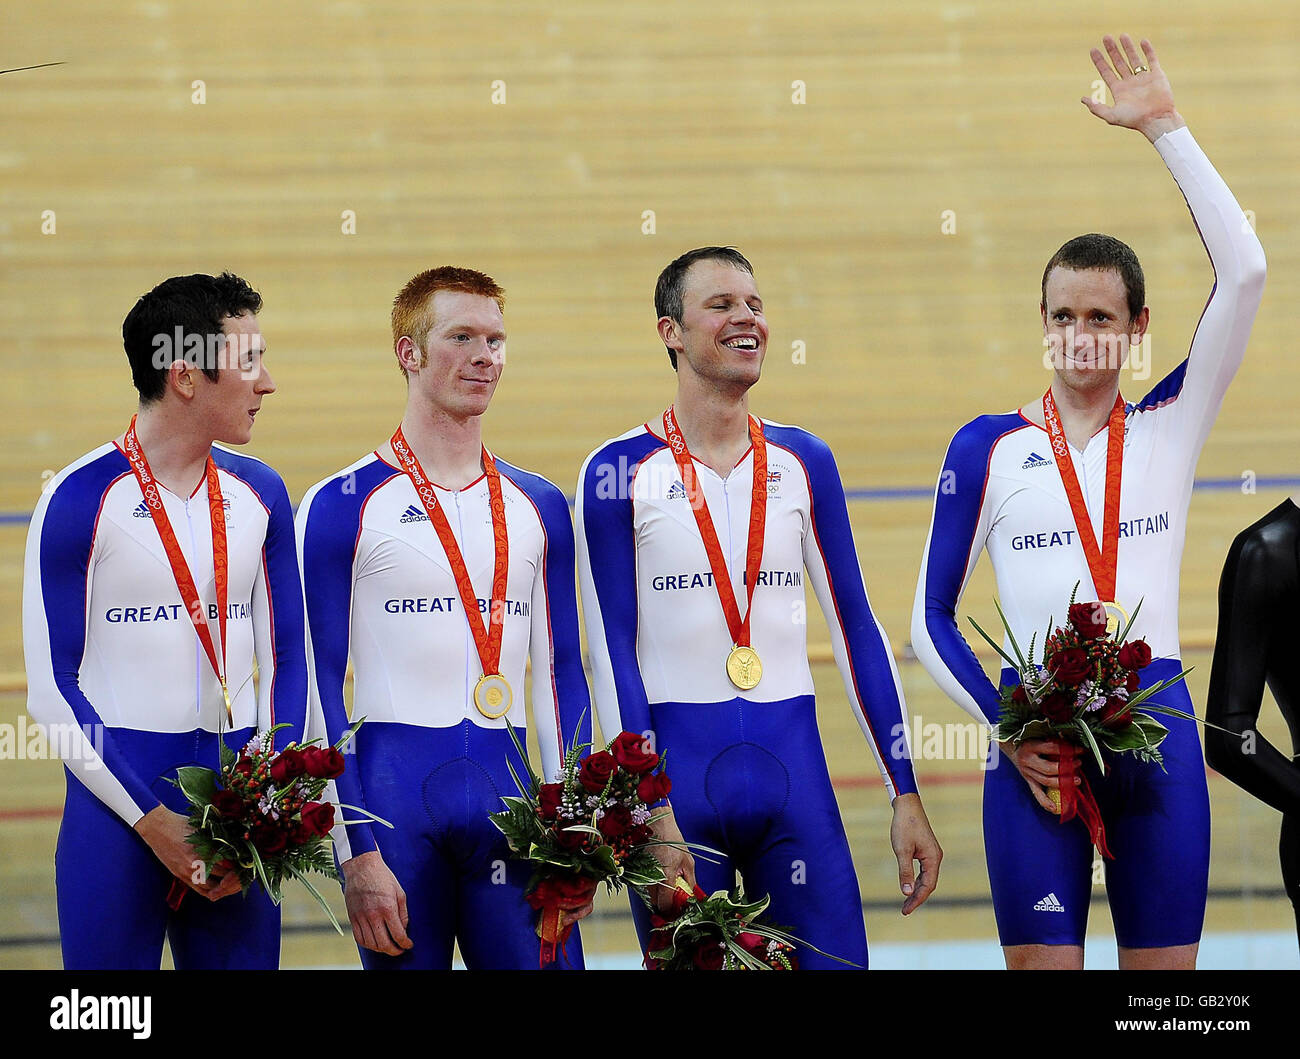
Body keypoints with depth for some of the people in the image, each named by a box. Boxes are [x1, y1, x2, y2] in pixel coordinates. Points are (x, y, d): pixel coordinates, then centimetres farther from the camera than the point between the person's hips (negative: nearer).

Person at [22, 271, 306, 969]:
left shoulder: (260, 494, 9)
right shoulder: (81, 500, -6)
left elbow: (287, 657, 11)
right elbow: (51, 686, -6)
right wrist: (150, 819, -12)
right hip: (120, 787, -4)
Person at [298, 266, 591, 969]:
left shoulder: (540, 508, 12)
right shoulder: (343, 506, -1)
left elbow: (562, 673, 13)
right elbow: (318, 687, -3)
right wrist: (356, 855, -9)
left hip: (508, 796, 3)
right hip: (393, 787, -3)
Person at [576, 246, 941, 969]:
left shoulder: (803, 463, 9)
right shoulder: (621, 472, -1)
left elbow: (856, 627, 11)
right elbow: (613, 652, -5)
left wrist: (906, 794, 5)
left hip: (794, 770, 3)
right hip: (677, 765, -3)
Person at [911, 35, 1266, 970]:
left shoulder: (1170, 428, 8)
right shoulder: (988, 447, 7)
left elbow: (1244, 271, -4)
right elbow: (933, 617, 9)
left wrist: (1166, 128, -4)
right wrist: (1005, 725, -6)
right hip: (1035, 740, -1)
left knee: (1165, 965, 1)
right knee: (1042, 962, -4)